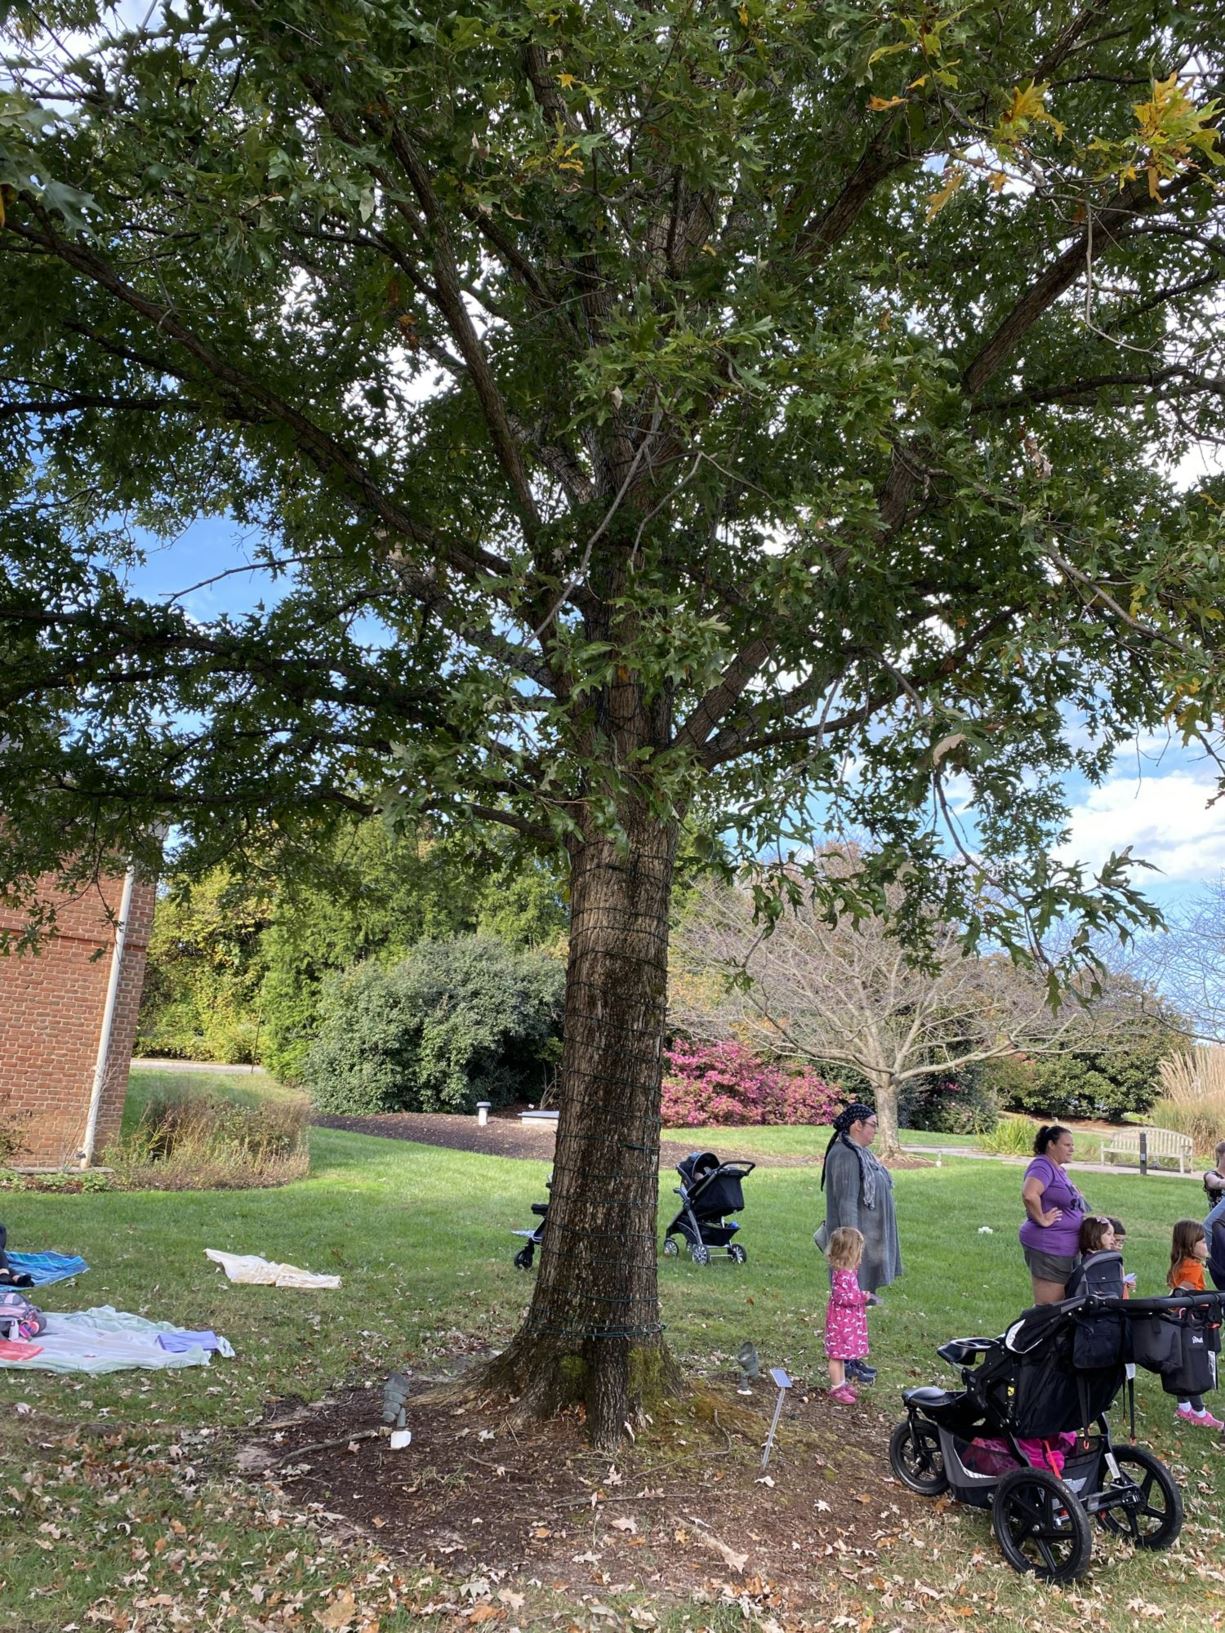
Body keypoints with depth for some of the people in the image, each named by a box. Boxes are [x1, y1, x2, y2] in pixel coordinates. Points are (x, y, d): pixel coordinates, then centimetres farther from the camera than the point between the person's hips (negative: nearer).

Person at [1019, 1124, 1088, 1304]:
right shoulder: (1043, 1166, -16)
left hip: (1067, 1249, 10)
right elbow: (1029, 1194, -35)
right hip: (1049, 1249, -10)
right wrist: (1042, 1219, -23)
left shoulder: (1058, 1169, 15)